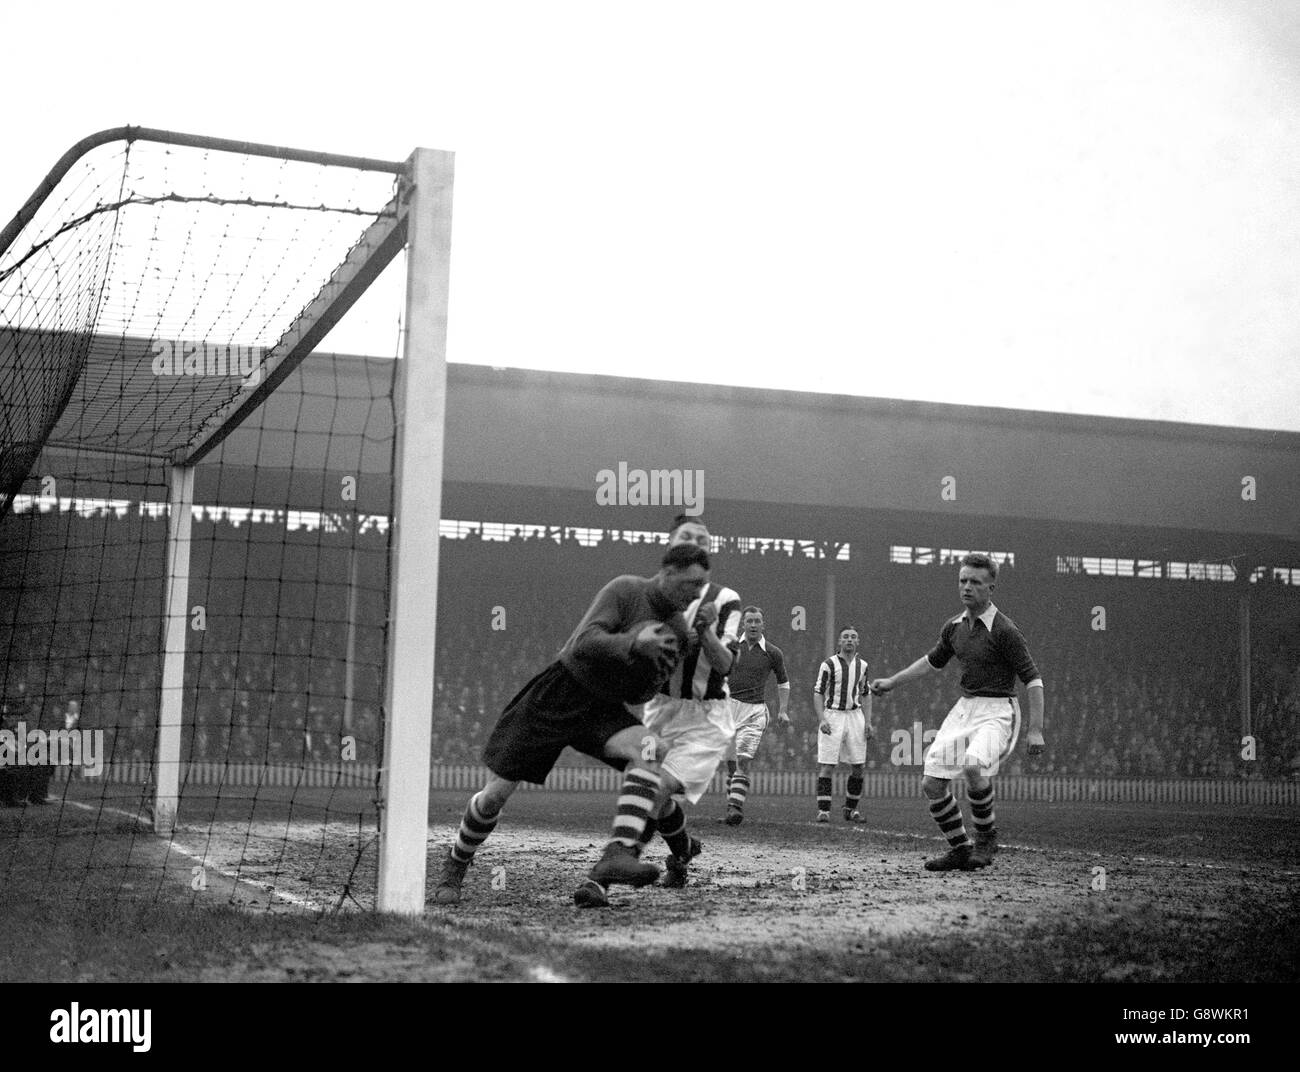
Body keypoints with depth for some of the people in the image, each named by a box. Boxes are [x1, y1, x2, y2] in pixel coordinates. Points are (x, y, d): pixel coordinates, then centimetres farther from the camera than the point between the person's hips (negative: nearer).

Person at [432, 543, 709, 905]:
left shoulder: (677, 632, 5)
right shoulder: (624, 590, -13)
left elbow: (637, 696, 9)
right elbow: (584, 644, -24)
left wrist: (654, 671, -13)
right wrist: (631, 643, -38)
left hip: (603, 708, 5)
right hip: (559, 693, -4)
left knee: (647, 750, -29)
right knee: (494, 795, -2)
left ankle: (619, 855, -40)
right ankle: (453, 871, 24)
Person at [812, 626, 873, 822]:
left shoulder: (863, 666, 10)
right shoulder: (829, 664, -4)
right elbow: (818, 693, -3)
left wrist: (868, 722, 9)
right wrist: (822, 719, -13)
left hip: (855, 715, 4)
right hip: (832, 715, -4)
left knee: (858, 766, 2)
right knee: (827, 765, -8)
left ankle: (851, 809, 15)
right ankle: (823, 810, -5)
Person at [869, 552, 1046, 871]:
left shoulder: (1003, 629, -12)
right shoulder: (954, 627, 8)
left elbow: (1032, 678, -12)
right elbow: (933, 660, 28)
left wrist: (1035, 730, -17)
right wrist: (892, 682, 29)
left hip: (997, 710, -7)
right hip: (964, 707, 7)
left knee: (973, 765, -33)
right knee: (932, 785, -2)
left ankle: (987, 836, -9)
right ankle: (960, 850, 16)